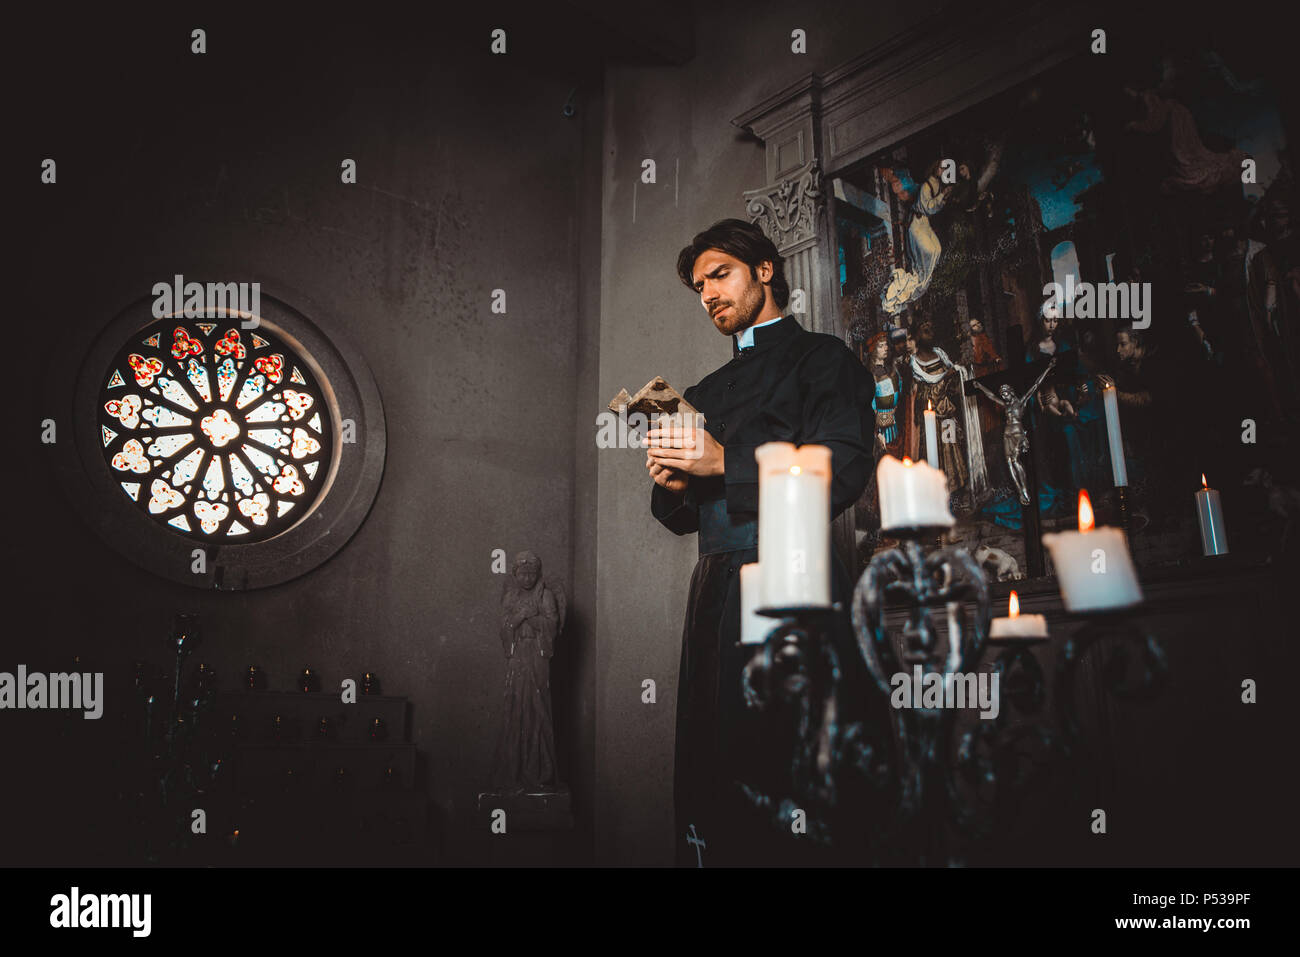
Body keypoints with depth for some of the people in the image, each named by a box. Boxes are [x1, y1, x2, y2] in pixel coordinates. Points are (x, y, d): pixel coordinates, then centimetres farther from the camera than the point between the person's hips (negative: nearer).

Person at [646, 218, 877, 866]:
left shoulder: (820, 358, 8)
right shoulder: (705, 393, 26)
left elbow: (841, 475, -7)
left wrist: (726, 463, -11)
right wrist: (671, 485, 3)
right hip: (715, 590, 6)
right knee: (706, 780, 3)